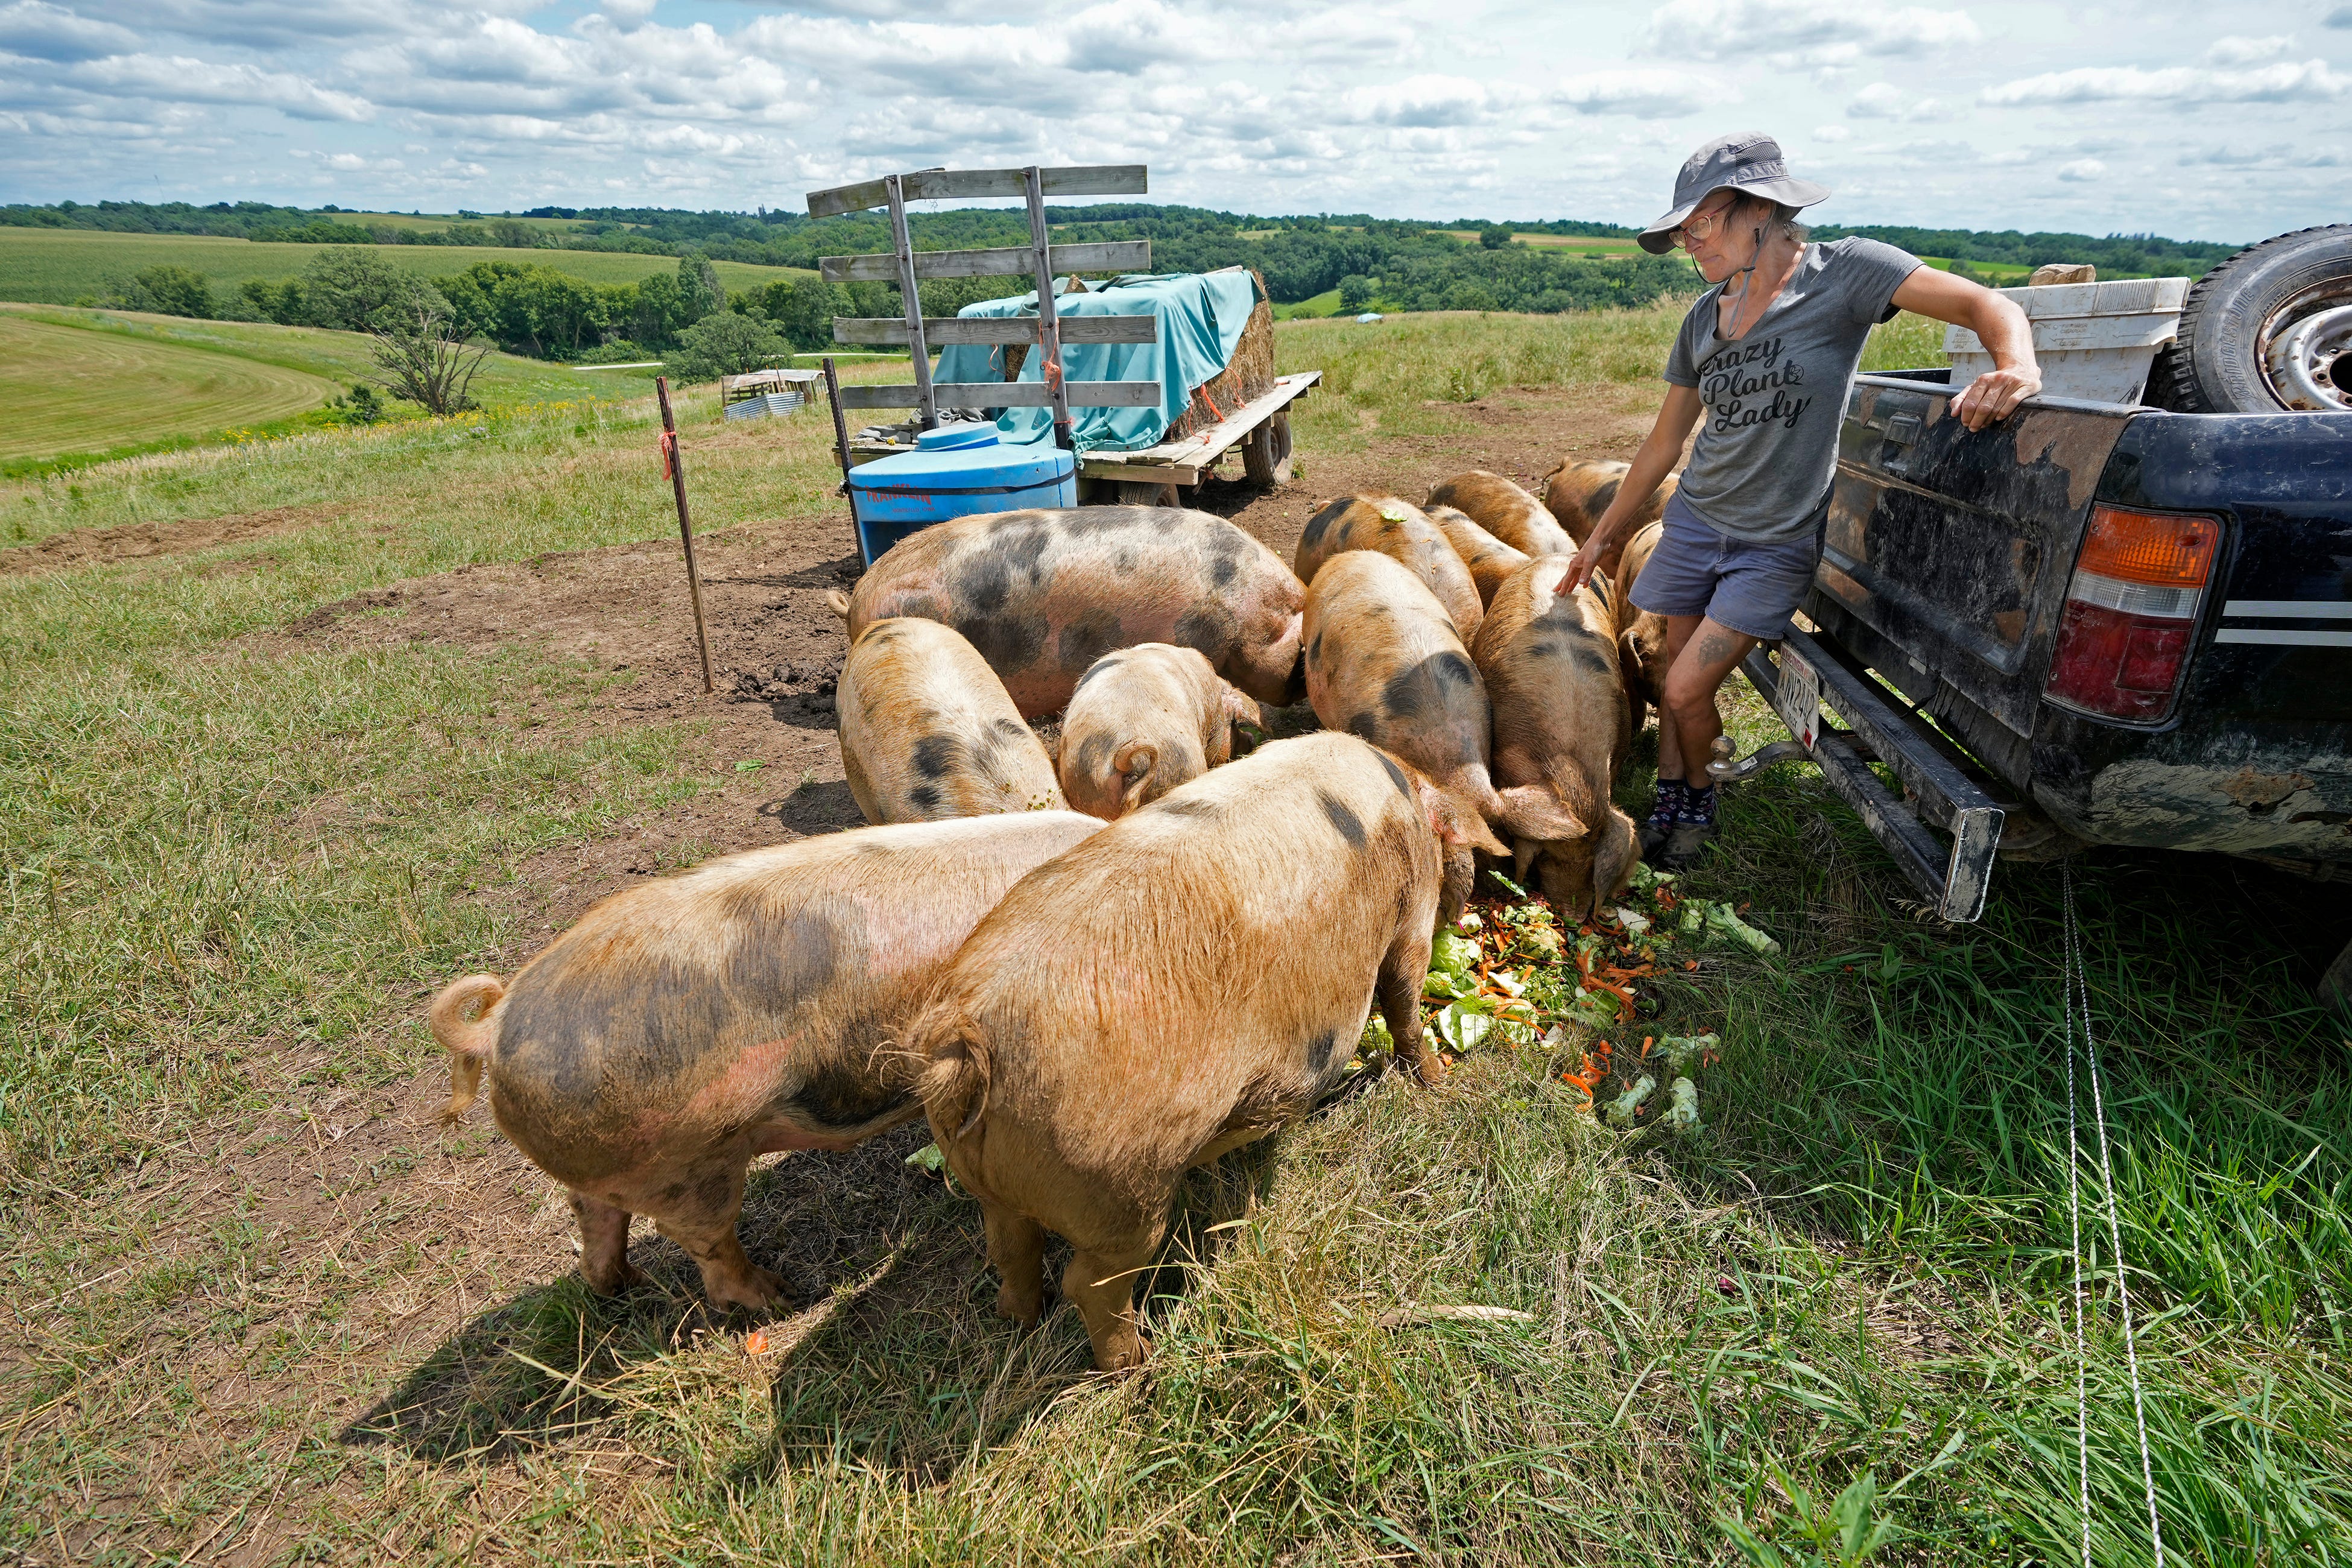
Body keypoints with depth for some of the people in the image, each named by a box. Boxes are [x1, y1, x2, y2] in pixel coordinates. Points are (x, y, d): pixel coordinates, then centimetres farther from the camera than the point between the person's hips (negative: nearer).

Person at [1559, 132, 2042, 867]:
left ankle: (1698, 802, 20)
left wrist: (2018, 369, -37)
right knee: (1676, 677, 8)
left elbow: (1988, 306, -14)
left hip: (1776, 544, -4)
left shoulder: (1843, 271, -9)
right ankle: (1671, 803, 27)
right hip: (1695, 520, 5)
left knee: (1687, 690, -8)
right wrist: (1602, 536, 15)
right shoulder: (1704, 319, 5)